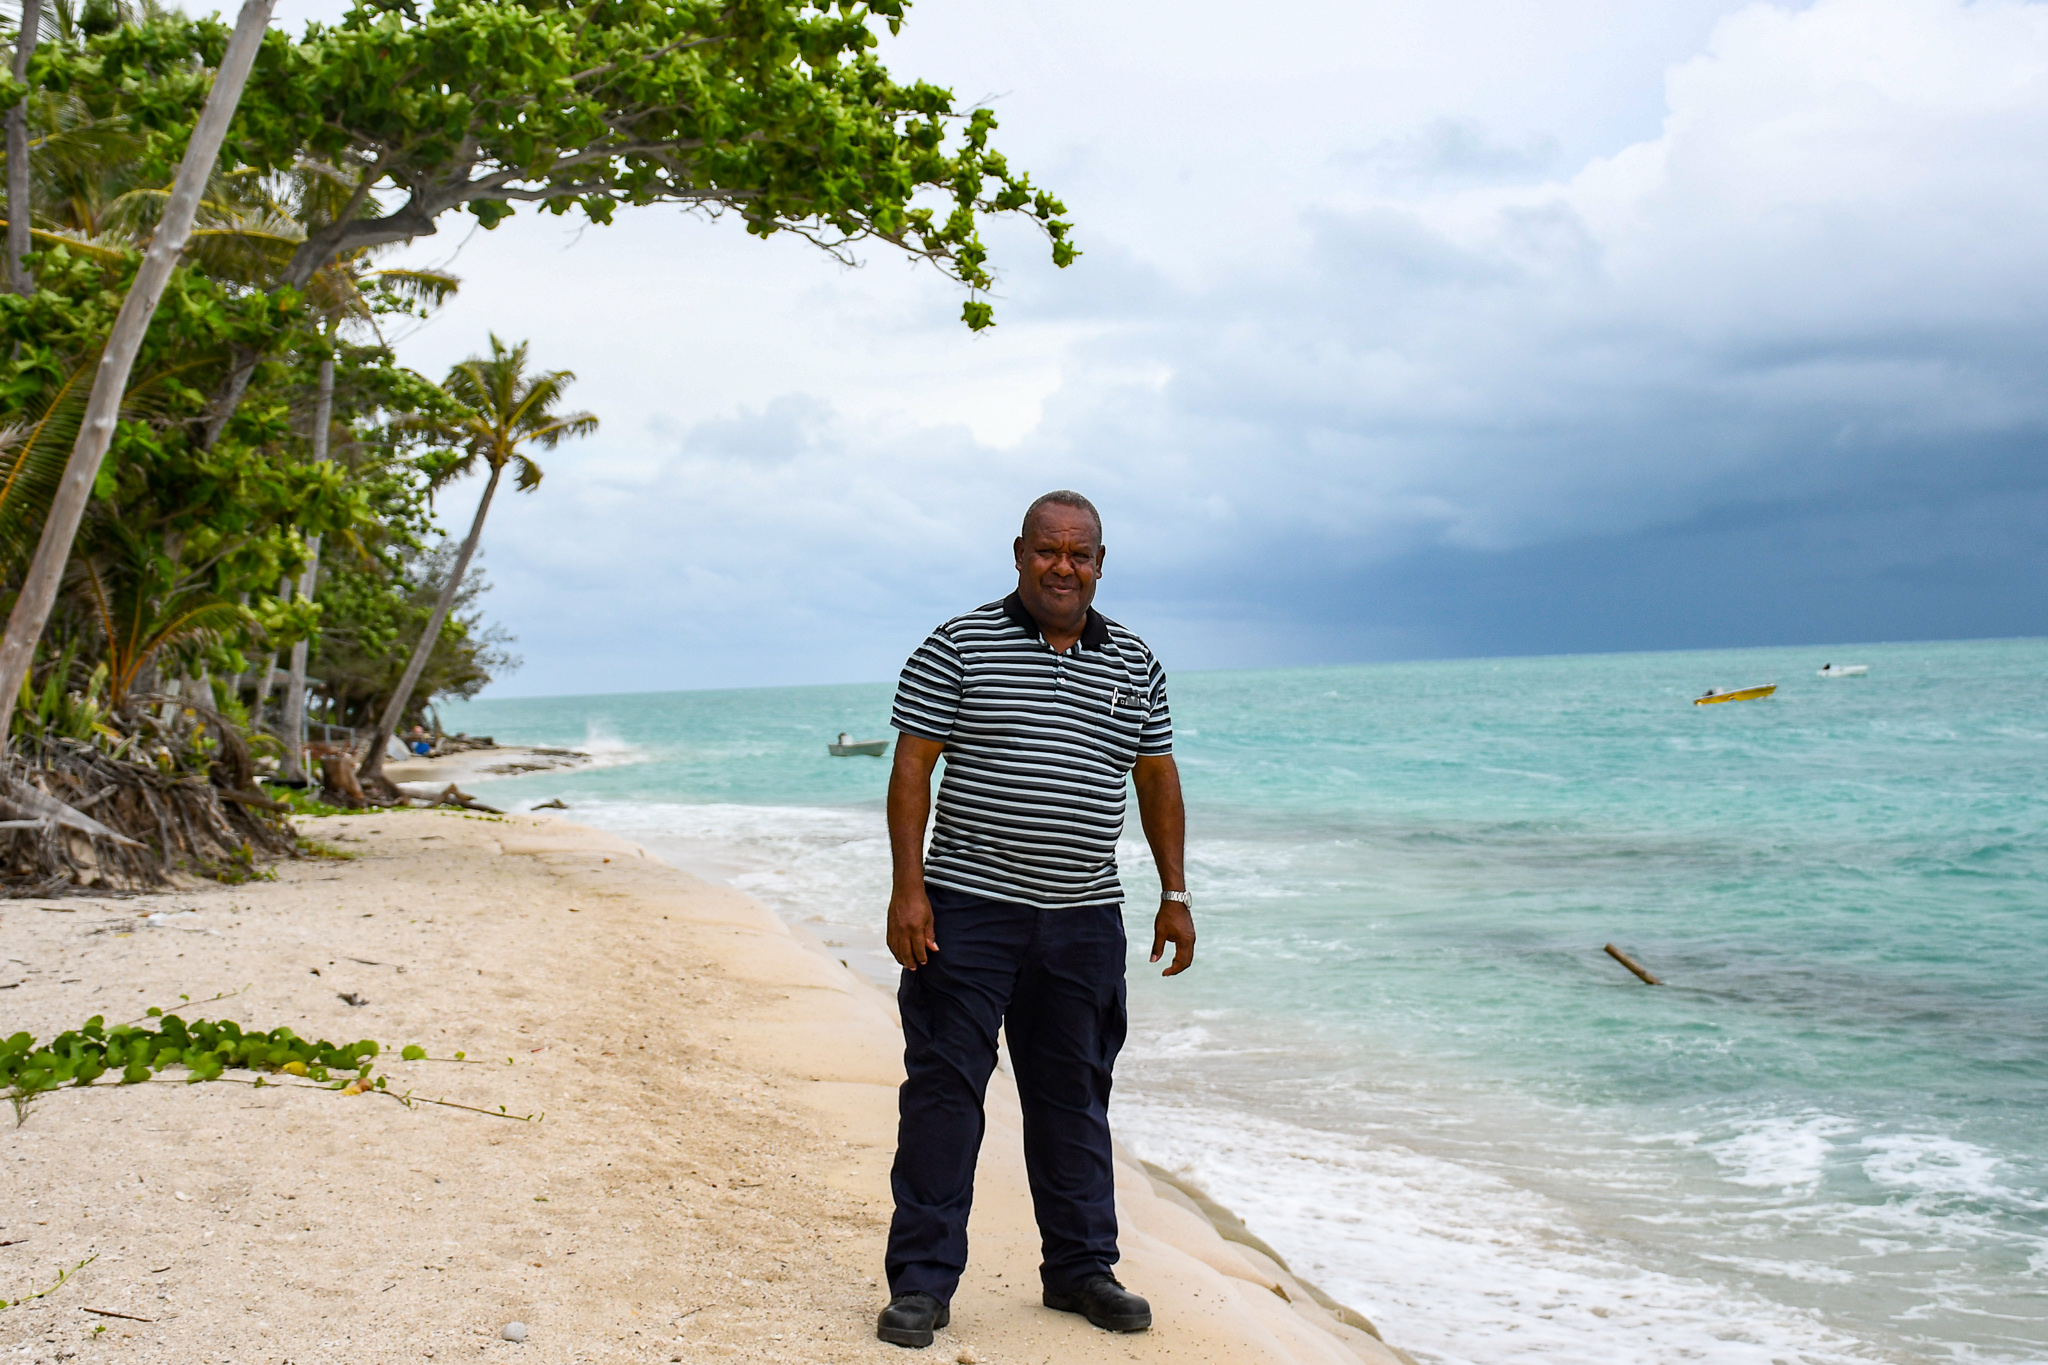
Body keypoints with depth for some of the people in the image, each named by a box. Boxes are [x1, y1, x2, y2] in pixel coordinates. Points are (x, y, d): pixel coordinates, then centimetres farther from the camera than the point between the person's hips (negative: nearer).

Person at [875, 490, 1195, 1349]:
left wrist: (1174, 894, 11)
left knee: (1074, 1095, 13)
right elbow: (911, 768, -5)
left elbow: (1157, 779, 16)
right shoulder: (958, 648, -3)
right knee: (944, 1087, -2)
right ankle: (922, 1282, 6)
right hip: (970, 908, -4)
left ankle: (1080, 1268, 25)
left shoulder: (1134, 665, 9)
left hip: (1085, 921, 4)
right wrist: (908, 888, -13)